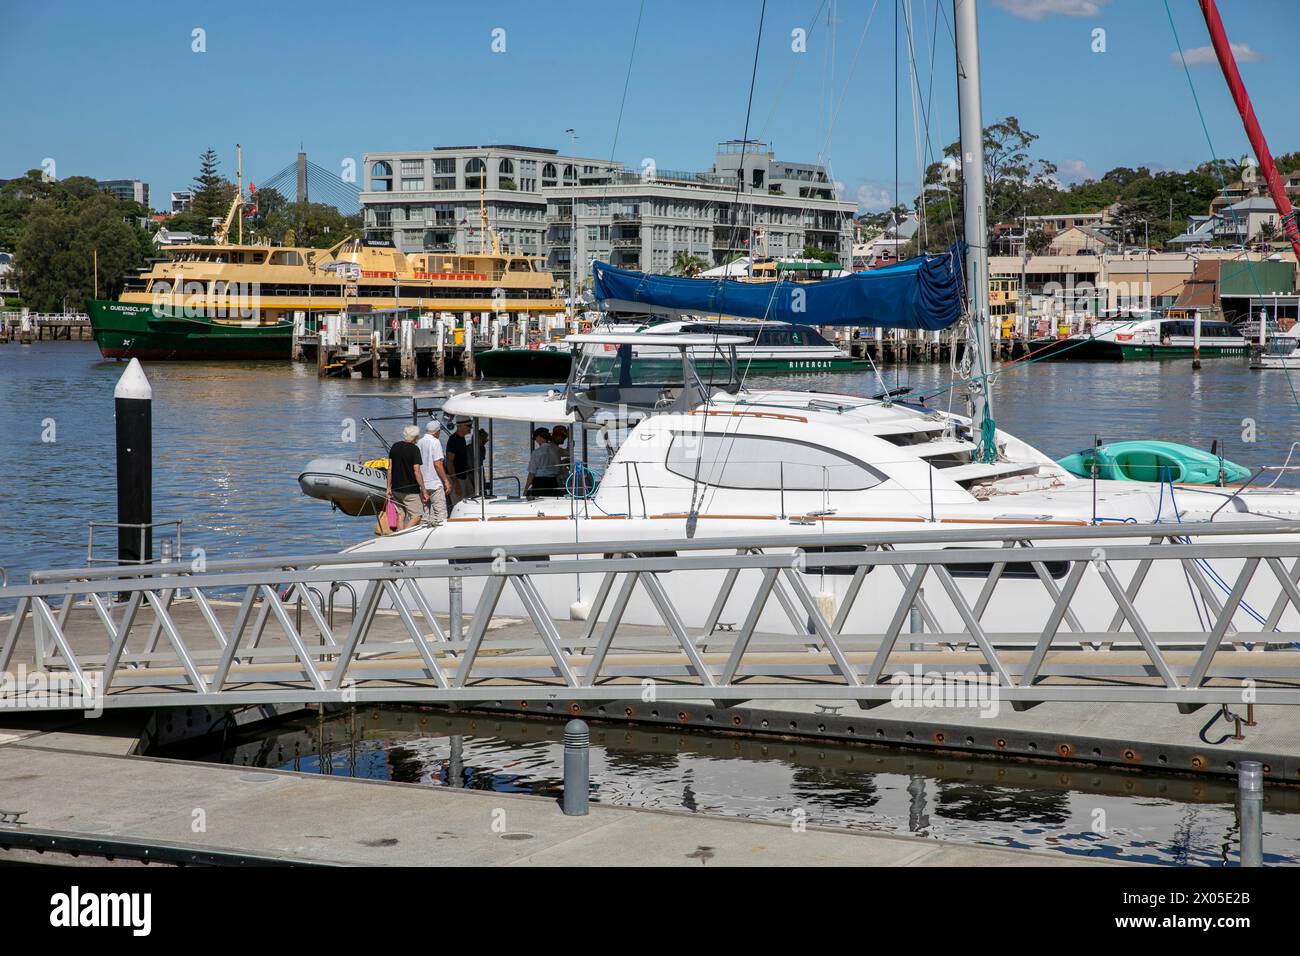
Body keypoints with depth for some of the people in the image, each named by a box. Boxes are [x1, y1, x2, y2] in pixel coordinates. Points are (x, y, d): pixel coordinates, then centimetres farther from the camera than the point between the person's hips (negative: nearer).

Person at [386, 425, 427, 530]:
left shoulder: (395, 447, 6)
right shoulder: (414, 449, -13)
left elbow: (390, 469, 8)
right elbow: (416, 471, -16)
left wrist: (389, 487, 14)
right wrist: (424, 490, -10)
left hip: (396, 489, 6)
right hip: (410, 490, -6)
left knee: (400, 515, 14)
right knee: (416, 516, 0)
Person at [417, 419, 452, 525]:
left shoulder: (419, 442, 9)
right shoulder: (435, 442, -10)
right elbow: (437, 464, -15)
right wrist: (446, 481, -8)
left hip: (422, 484, 7)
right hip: (434, 484, -7)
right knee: (440, 513, -5)